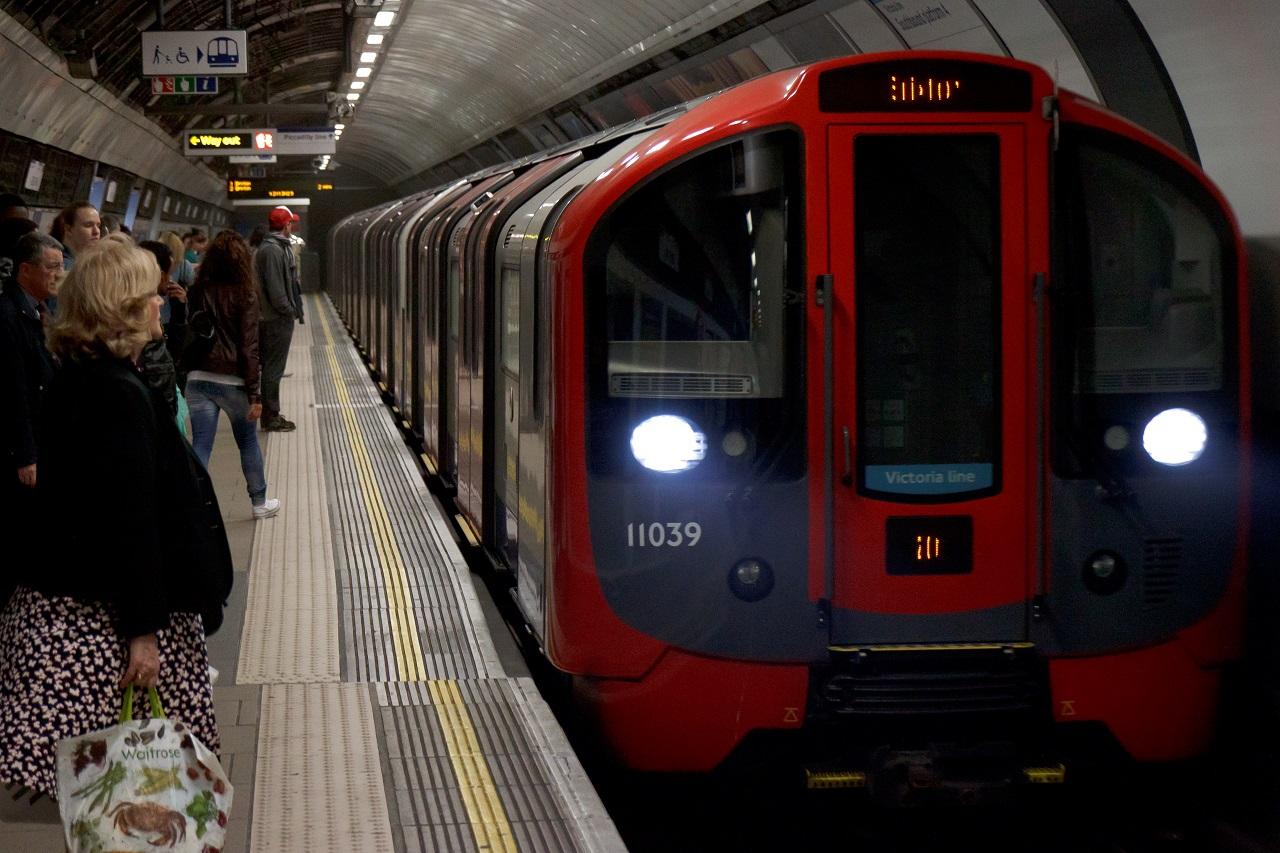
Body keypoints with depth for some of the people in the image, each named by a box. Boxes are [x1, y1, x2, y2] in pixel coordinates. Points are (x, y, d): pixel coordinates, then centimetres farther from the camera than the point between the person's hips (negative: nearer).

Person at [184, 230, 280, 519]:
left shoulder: (197, 293, 0)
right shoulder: (245, 295, -8)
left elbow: (186, 337, 3)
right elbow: (249, 347, -11)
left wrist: (186, 375, 11)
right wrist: (255, 394, -10)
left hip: (198, 379, 2)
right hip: (233, 380, -2)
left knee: (201, 446, 2)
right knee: (248, 441, 18)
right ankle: (259, 502, 31)